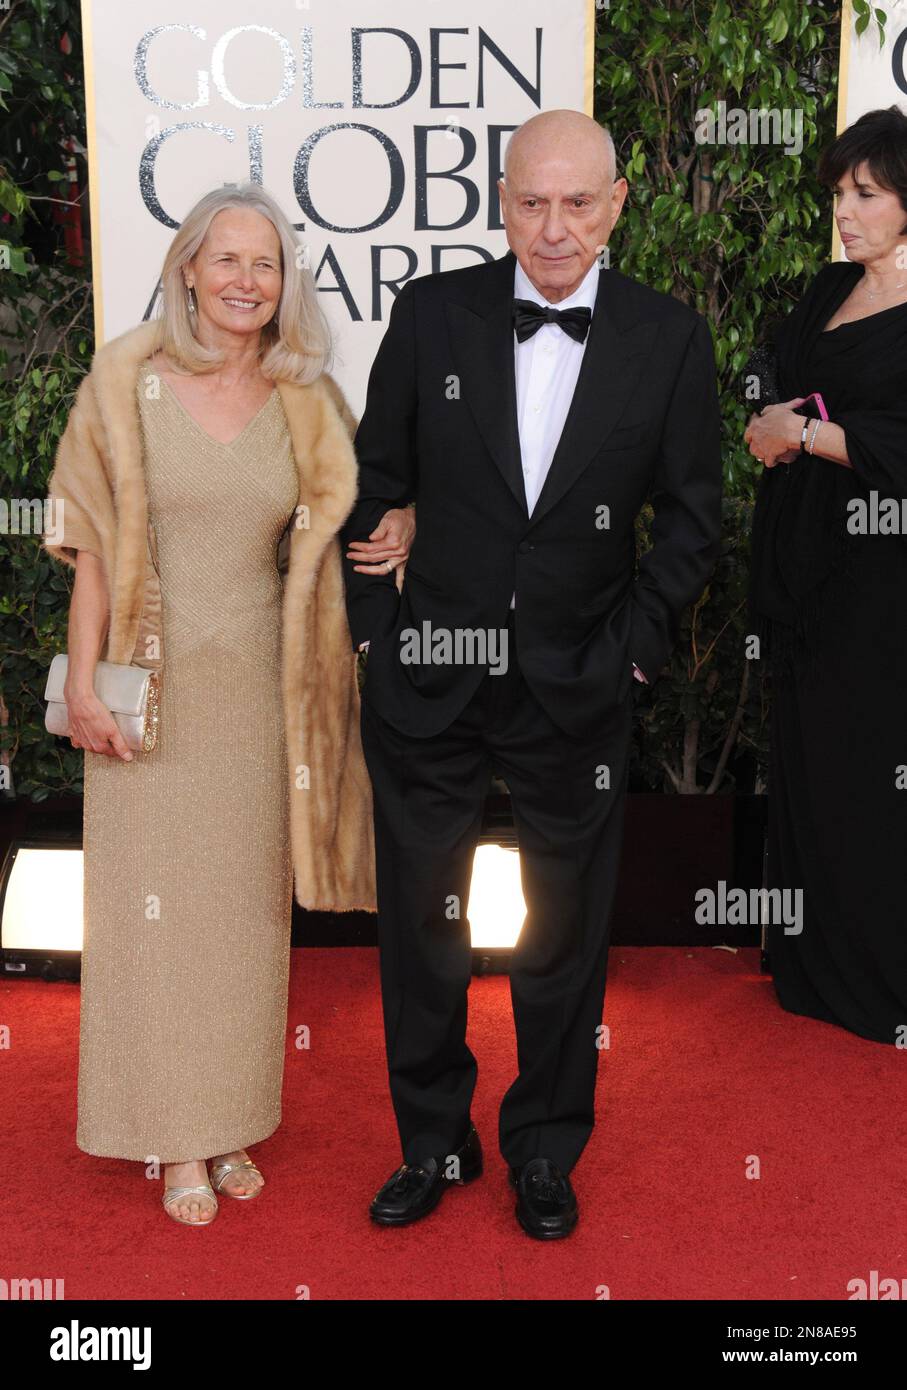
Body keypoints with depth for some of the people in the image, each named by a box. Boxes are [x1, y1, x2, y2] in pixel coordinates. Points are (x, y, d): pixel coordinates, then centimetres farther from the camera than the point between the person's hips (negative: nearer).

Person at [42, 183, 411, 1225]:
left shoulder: (304, 401, 4)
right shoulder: (127, 380, -3)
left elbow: (345, 512, 17)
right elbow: (93, 545, -4)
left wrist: (398, 528, -6)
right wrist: (83, 684, -8)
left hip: (260, 690, 3)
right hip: (153, 685, -2)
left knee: (248, 905, 9)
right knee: (157, 902, 3)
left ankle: (231, 1120, 25)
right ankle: (174, 1138, 17)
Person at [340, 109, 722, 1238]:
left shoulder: (668, 338, -2)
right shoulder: (431, 312, -2)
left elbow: (692, 511, 3)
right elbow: (376, 486, 3)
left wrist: (634, 640, -5)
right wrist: (375, 632, -1)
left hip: (577, 686, 0)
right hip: (430, 679, 1)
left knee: (564, 934, 13)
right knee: (420, 923, 12)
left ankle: (545, 1152, 35)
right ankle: (433, 1143, 33)